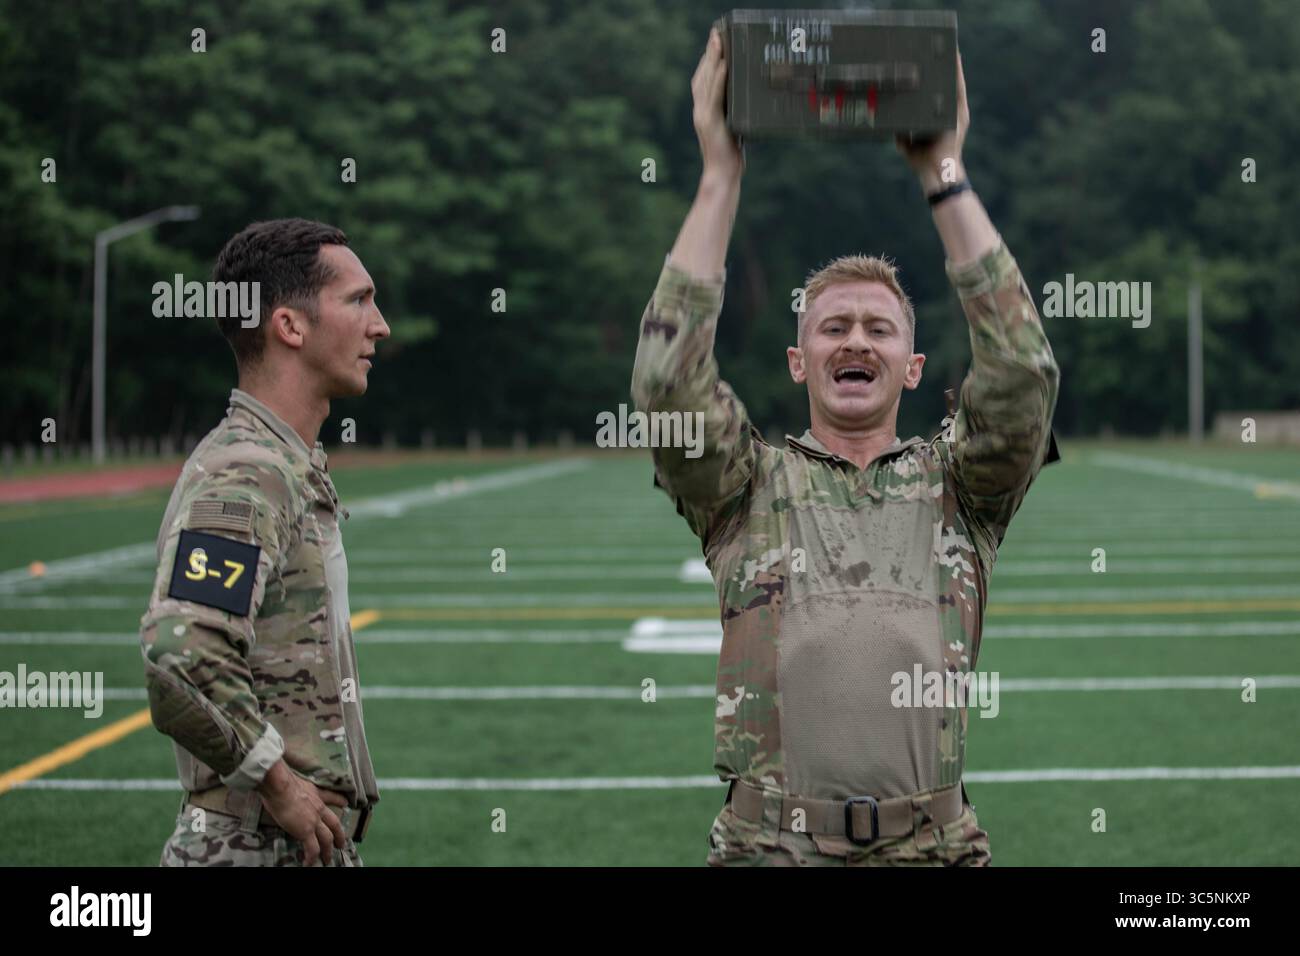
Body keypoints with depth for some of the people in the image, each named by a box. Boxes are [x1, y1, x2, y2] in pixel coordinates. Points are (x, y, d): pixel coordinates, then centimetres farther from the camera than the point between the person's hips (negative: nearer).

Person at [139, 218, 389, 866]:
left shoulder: (298, 471, 14)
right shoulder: (244, 477, -17)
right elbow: (180, 662, -30)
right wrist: (278, 783, -19)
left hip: (316, 838, 9)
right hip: (262, 848, -9)